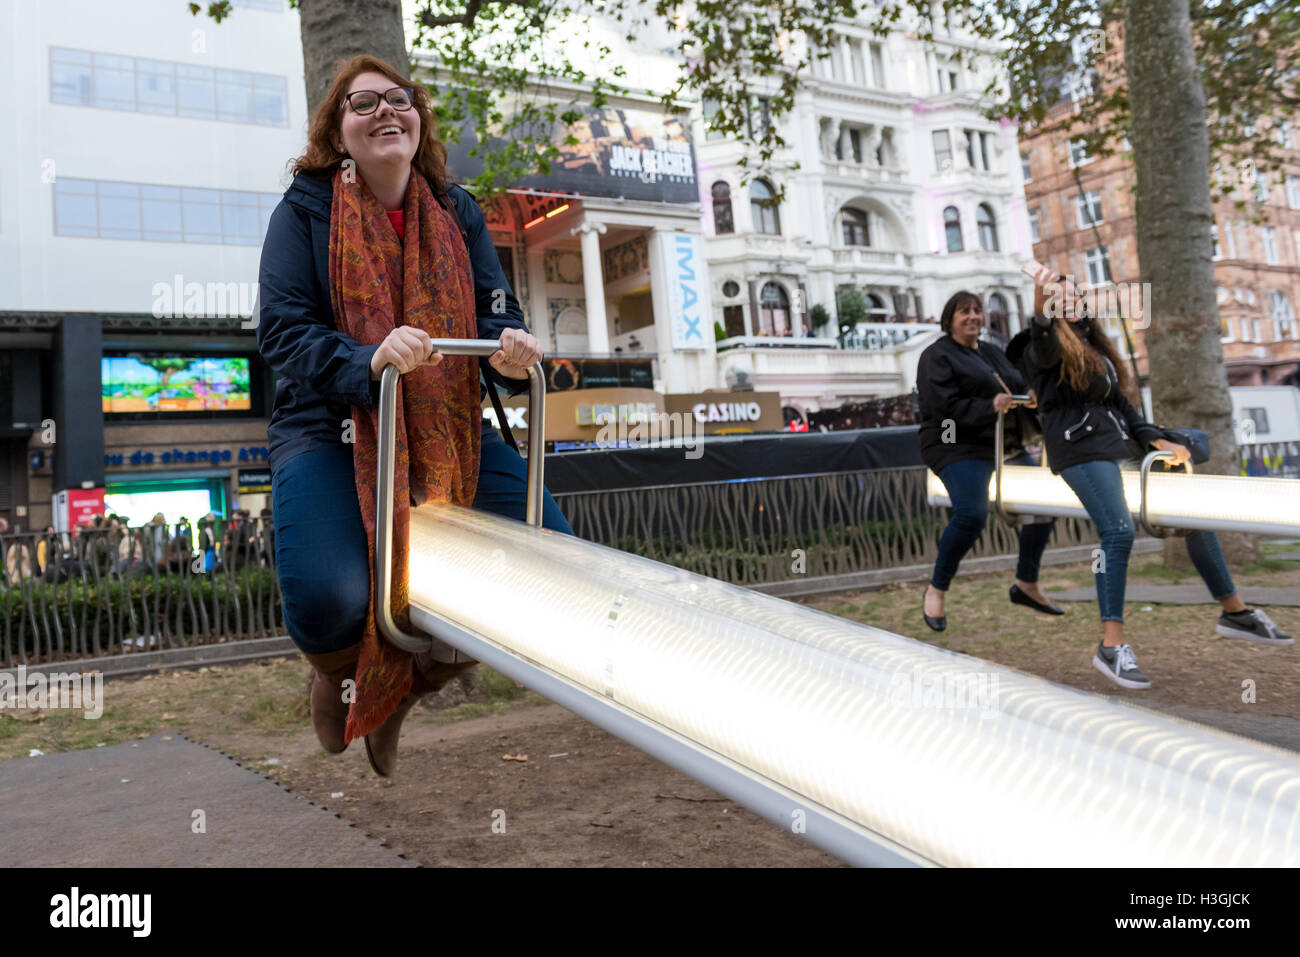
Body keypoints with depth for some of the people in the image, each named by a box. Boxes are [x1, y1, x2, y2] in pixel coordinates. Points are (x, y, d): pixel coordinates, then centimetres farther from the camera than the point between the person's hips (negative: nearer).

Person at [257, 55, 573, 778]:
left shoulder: (457, 213, 12)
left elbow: (494, 312, 6)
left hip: (450, 432, 4)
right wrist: (367, 362, -29)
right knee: (333, 601, -30)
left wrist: (511, 349, -20)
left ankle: (405, 690, 15)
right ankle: (336, 674, 16)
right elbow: (284, 330, -9)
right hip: (331, 428, -4)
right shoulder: (305, 210, 1)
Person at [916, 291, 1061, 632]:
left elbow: (1018, 389, 22)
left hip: (1005, 446, 8)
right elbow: (946, 407, -17)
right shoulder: (937, 356, -5)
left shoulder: (992, 352, 20)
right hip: (958, 448, -8)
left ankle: (1027, 584, 22)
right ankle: (936, 590, -10)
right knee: (971, 513, -27)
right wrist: (989, 408, -29)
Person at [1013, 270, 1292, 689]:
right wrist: (1041, 313, -49)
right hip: (1079, 446, -8)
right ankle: (1111, 645, -22)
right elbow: (1042, 351, -28)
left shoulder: (1094, 344, 24)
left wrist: (1156, 438, 12)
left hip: (1118, 442, 8)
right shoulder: (1048, 345, 0)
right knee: (1119, 532, -25)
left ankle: (1234, 611, 19)